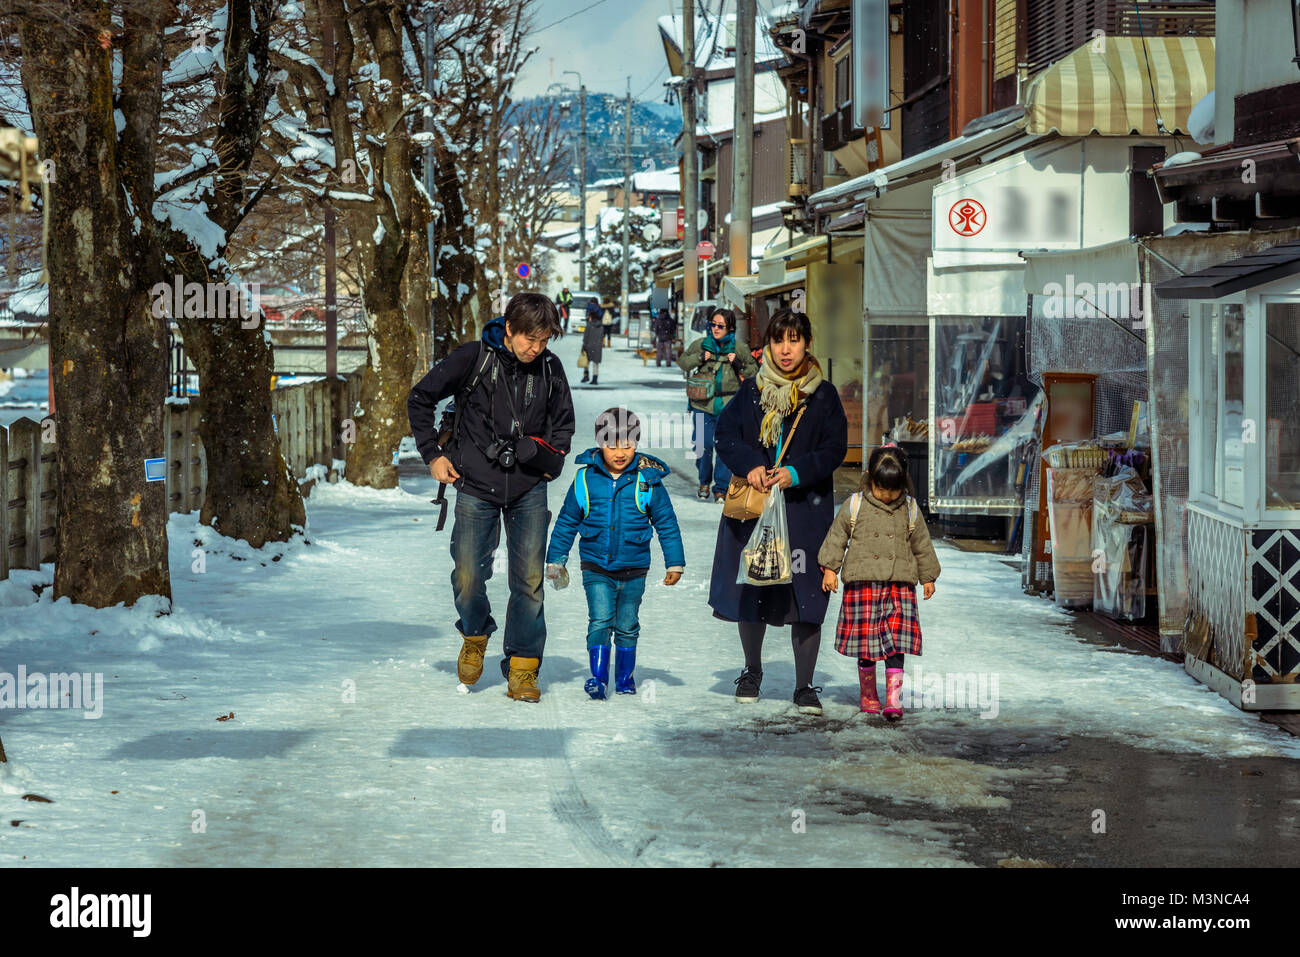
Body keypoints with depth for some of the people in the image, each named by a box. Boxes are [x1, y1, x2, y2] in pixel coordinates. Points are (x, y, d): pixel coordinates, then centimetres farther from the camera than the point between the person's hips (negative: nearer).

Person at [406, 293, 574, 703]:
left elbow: (562, 425, 18)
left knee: (529, 579, -3)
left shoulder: (550, 369, 0)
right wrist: (432, 454, 1)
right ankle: (475, 635, 27)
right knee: (468, 578, -4)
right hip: (476, 486, -2)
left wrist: (549, 463, 5)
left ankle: (522, 668, 8)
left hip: (528, 489, 2)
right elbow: (420, 399, 4)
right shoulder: (473, 358, -8)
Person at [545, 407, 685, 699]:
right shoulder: (585, 479, -4)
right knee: (600, 621, -12)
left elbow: (667, 524, 4)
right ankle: (598, 677, -6)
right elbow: (566, 522, 7)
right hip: (596, 568, -1)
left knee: (627, 626, 10)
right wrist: (555, 560, 11)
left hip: (634, 570, 1)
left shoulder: (648, 481, -5)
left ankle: (624, 676, 26)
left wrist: (675, 563, 4)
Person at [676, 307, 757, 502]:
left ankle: (721, 488, 7)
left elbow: (753, 370, 11)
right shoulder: (701, 345, 3)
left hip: (728, 407, -1)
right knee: (703, 446, 2)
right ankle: (704, 482, 27)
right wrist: (700, 358, -6)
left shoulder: (739, 348, 3)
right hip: (703, 404, 1)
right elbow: (682, 362, 12)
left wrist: (738, 364, -9)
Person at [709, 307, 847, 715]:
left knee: (806, 597, -5)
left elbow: (834, 448, -1)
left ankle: (804, 686, 5)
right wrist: (750, 466, -14)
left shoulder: (823, 394, 2)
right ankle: (752, 671, 31)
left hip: (806, 508, -2)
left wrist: (796, 472, -16)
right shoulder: (752, 390, 7)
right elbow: (726, 433, 4)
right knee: (749, 590, 9)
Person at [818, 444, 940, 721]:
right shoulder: (854, 506, 1)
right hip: (862, 583, -1)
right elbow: (836, 538, 6)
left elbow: (922, 545, 16)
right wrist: (830, 568, -2)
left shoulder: (910, 509, 7)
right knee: (866, 642, 3)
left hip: (899, 586, 1)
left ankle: (894, 698, -10)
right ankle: (867, 693, 18)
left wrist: (928, 577, 19)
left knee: (896, 641, -8)